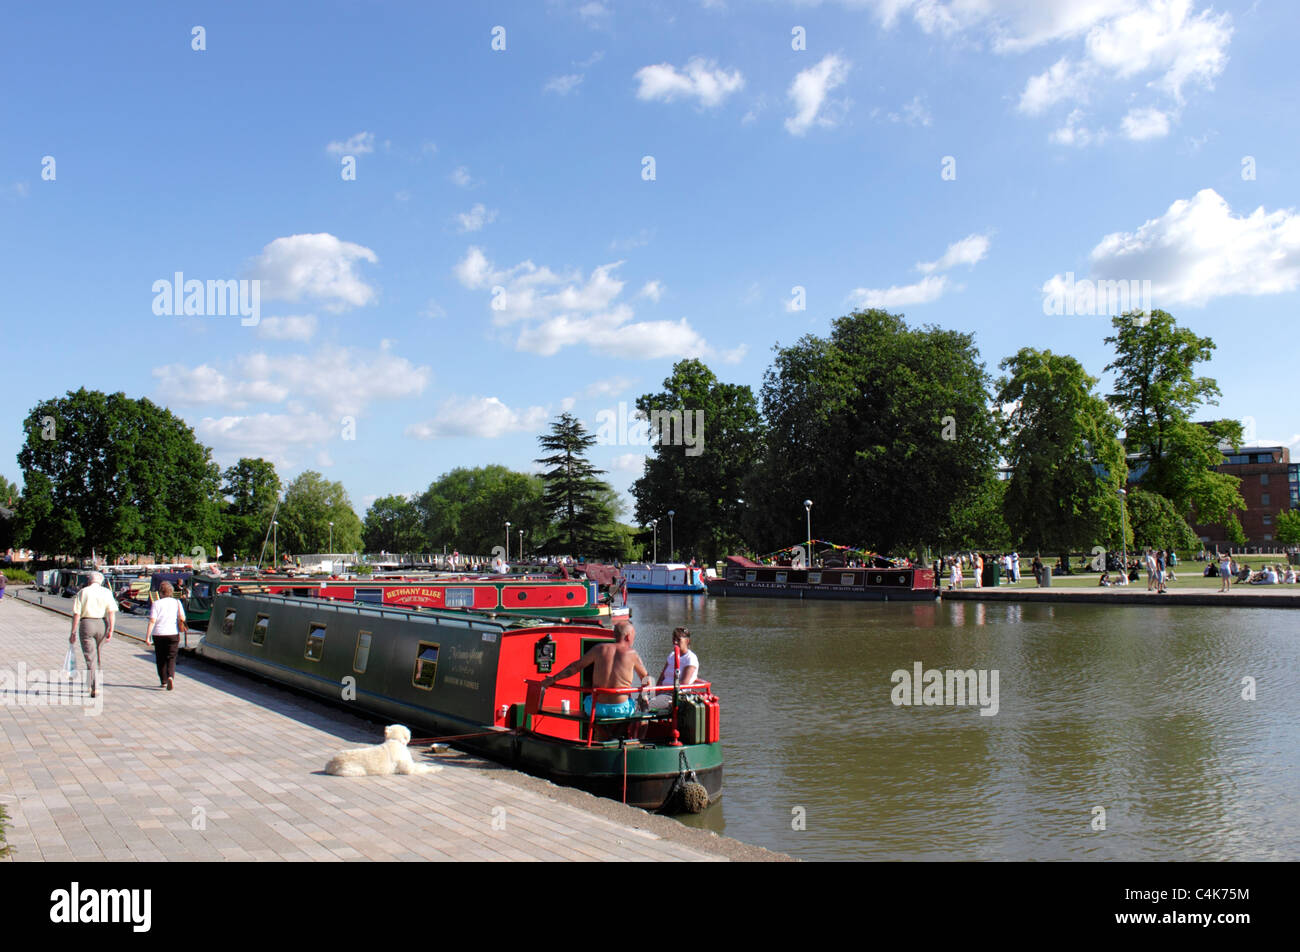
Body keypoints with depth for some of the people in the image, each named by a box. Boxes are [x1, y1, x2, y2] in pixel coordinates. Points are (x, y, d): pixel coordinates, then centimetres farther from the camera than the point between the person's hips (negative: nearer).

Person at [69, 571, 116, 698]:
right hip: (102, 625, 2)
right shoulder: (107, 592, 4)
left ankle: (95, 687, -9)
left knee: (90, 657, -1)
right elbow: (112, 613, -5)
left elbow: (76, 614, -3)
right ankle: (91, 683, 27)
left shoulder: (83, 592, 1)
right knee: (97, 656, 19)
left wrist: (73, 633, 0)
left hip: (86, 625, -2)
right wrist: (111, 631, -4)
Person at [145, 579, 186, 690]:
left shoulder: (156, 604, -5)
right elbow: (182, 618, -3)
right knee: (171, 658, 5)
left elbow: (152, 621, -11)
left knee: (160, 659, 13)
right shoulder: (177, 602, 1)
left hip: (158, 634, -1)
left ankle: (163, 681, 18)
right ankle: (170, 676, -20)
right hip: (173, 634, 1)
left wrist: (147, 636, -9)